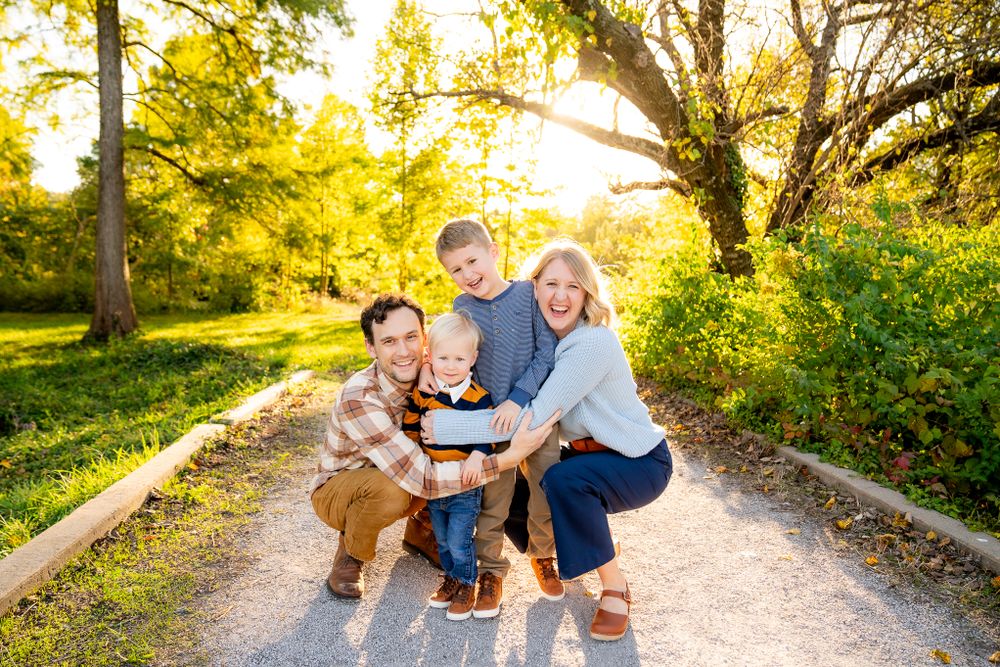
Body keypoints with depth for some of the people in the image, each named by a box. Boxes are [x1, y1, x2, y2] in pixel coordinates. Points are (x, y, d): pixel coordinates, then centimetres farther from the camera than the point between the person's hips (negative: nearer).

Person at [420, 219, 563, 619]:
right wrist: (427, 365, -10)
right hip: (490, 419, 2)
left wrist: (518, 398, -18)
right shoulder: (460, 307, 0)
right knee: (492, 500, 8)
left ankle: (542, 556, 36)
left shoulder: (528, 294, -9)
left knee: (547, 492, 9)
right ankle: (491, 570, 28)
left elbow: (548, 351, -12)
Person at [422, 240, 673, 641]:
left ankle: (614, 586, -10)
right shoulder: (540, 336, -4)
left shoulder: (593, 343, -29)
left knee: (563, 479, -33)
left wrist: (450, 425, -32)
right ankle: (568, 549, 26)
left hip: (640, 463, -7)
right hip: (588, 454, 8)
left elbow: (536, 419, -33)